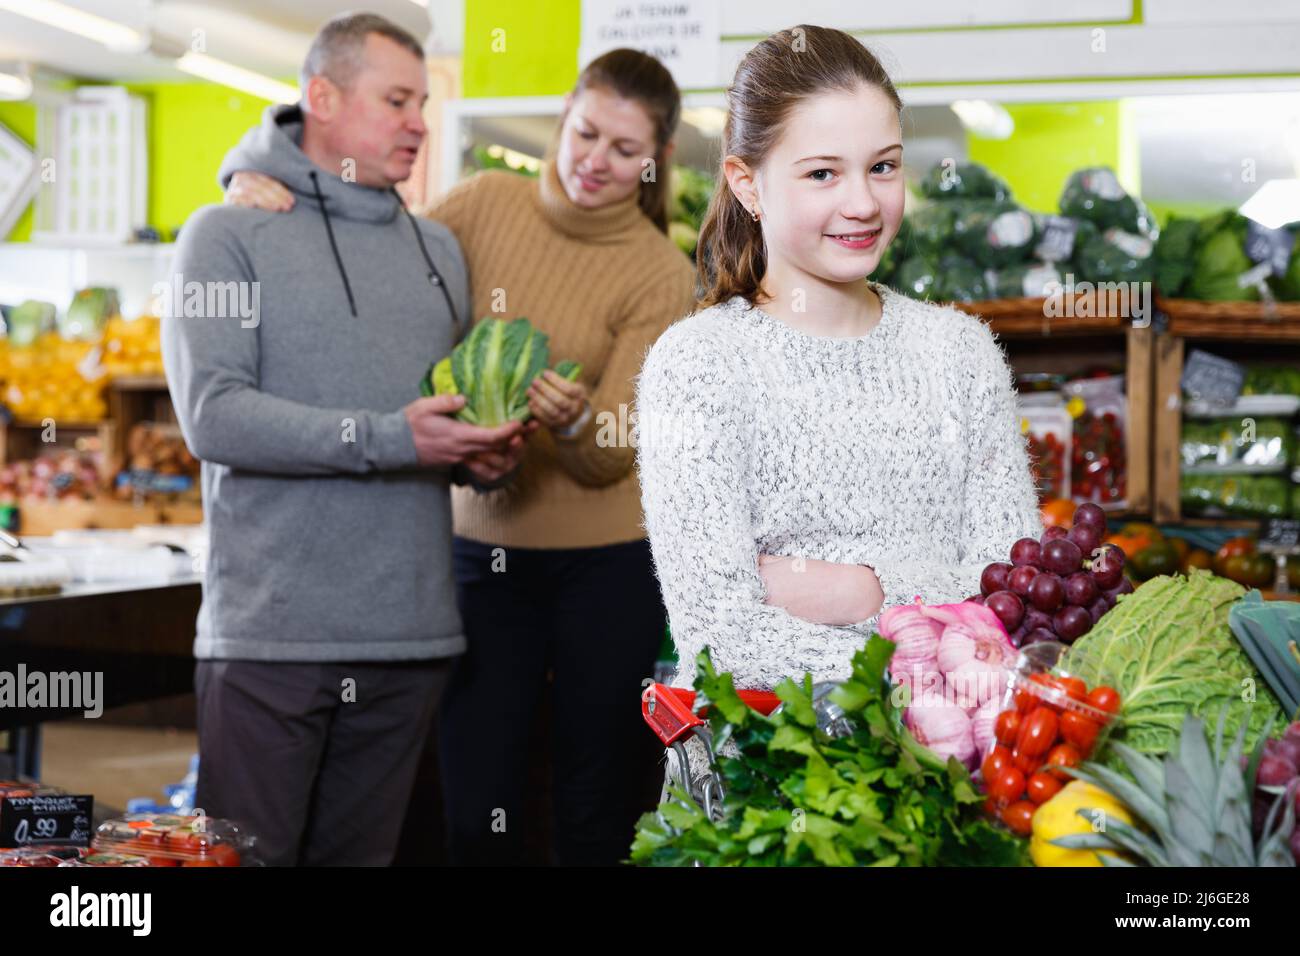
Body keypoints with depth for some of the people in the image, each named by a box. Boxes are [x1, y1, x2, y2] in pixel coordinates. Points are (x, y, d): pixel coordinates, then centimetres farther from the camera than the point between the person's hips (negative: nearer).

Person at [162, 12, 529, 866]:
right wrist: (389, 441, -20)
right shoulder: (230, 234, 0)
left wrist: (488, 457, 0)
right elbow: (213, 414, -12)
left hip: (413, 635, 5)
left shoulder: (438, 249, 18)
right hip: (273, 630, -5)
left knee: (363, 852, 11)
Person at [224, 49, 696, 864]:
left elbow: (616, 454, -10)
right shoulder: (488, 205, 1)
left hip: (603, 561, -2)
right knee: (475, 815, 3)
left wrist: (576, 422, -33)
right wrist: (260, 190, -6)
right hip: (483, 544, 2)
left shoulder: (662, 275, -5)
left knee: (601, 813, 7)